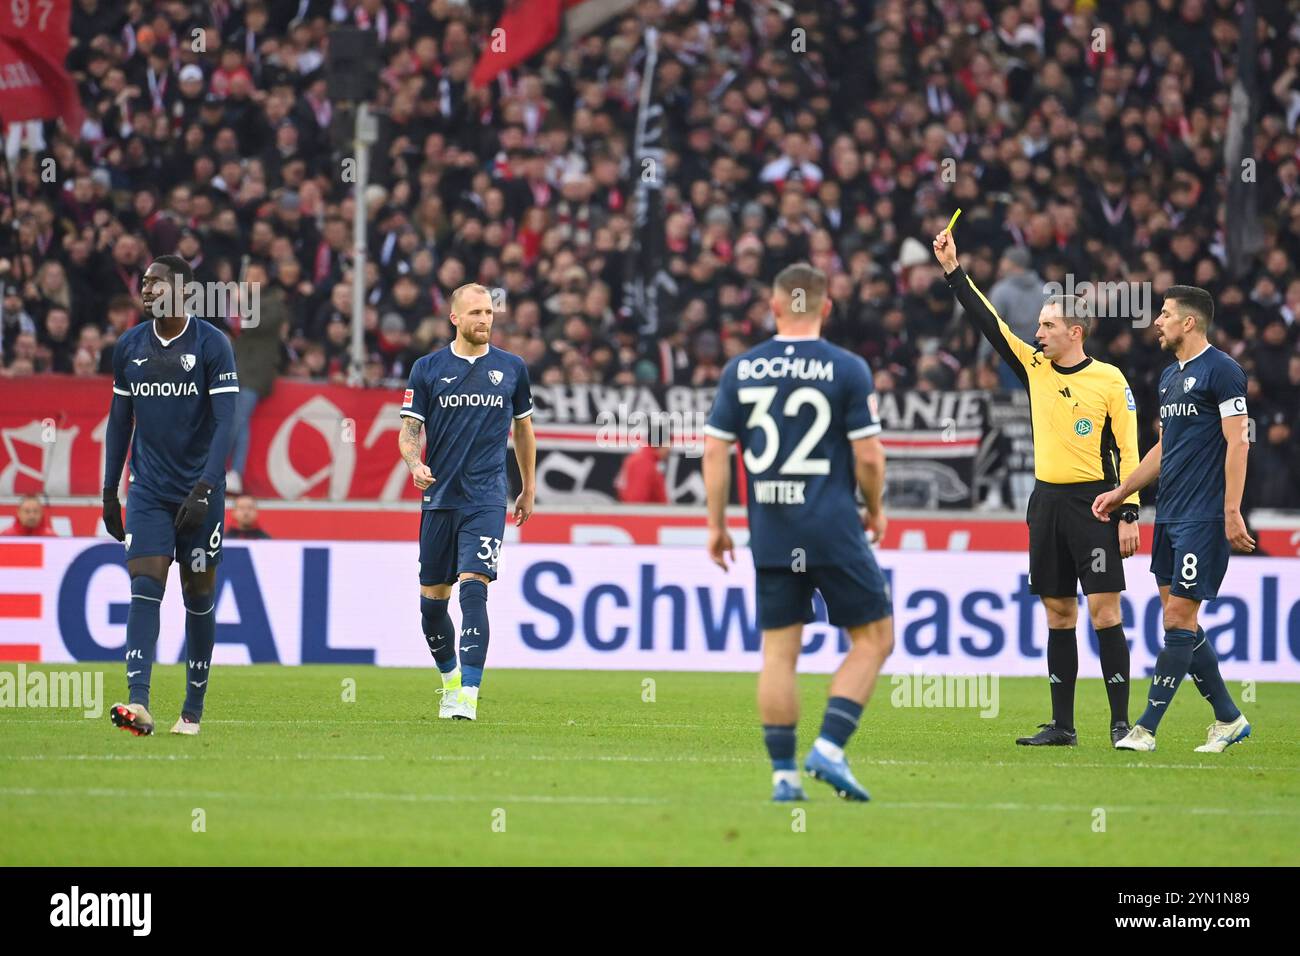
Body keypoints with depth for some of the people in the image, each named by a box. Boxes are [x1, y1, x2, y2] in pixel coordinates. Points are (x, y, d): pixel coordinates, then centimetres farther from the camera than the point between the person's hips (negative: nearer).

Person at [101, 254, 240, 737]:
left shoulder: (212, 344, -7)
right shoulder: (129, 347, 6)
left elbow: (224, 422, -12)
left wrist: (204, 488, -21)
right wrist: (109, 491, 13)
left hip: (199, 492, -2)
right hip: (148, 492, 3)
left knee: (198, 597, 5)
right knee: (144, 588, -13)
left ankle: (193, 711, 16)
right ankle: (138, 703, -23)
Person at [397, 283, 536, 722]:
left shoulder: (512, 368, 6)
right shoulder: (428, 368, 3)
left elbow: (523, 428, 19)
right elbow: (408, 433, 3)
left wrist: (529, 489, 22)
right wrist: (415, 465, -18)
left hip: (486, 499, -1)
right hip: (439, 497, 1)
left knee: (473, 587, -17)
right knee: (432, 599, 6)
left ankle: (469, 694, -20)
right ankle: (451, 678, 31)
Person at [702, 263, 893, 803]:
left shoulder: (741, 369, 5)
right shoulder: (847, 369, -4)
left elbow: (715, 450, 4)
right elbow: (868, 455, -7)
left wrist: (716, 524, 12)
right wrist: (875, 510, 11)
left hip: (769, 533, 4)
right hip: (833, 531, -3)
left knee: (778, 651, 7)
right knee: (875, 637, 7)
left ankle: (783, 773, 5)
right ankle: (829, 748, -6)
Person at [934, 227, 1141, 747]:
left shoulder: (1109, 380, -4)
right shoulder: (1035, 368, 10)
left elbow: (1128, 451, -5)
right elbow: (989, 323, 9)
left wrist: (1129, 515, -10)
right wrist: (954, 270, 3)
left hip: (1094, 504, -5)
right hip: (1046, 503, 5)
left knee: (1104, 609, -9)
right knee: (1058, 612, 6)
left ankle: (1121, 721, -7)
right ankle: (1062, 724, 10)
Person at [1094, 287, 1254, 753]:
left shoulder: (1220, 370, -9)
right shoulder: (1170, 376, 17)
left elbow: (1237, 442, -14)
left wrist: (1232, 512, -19)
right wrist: (1121, 493, 25)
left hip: (1204, 518, -9)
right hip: (1169, 516, 9)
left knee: (1179, 620, -7)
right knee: (1178, 621, 8)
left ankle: (1146, 728, -7)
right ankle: (1228, 718, 17)